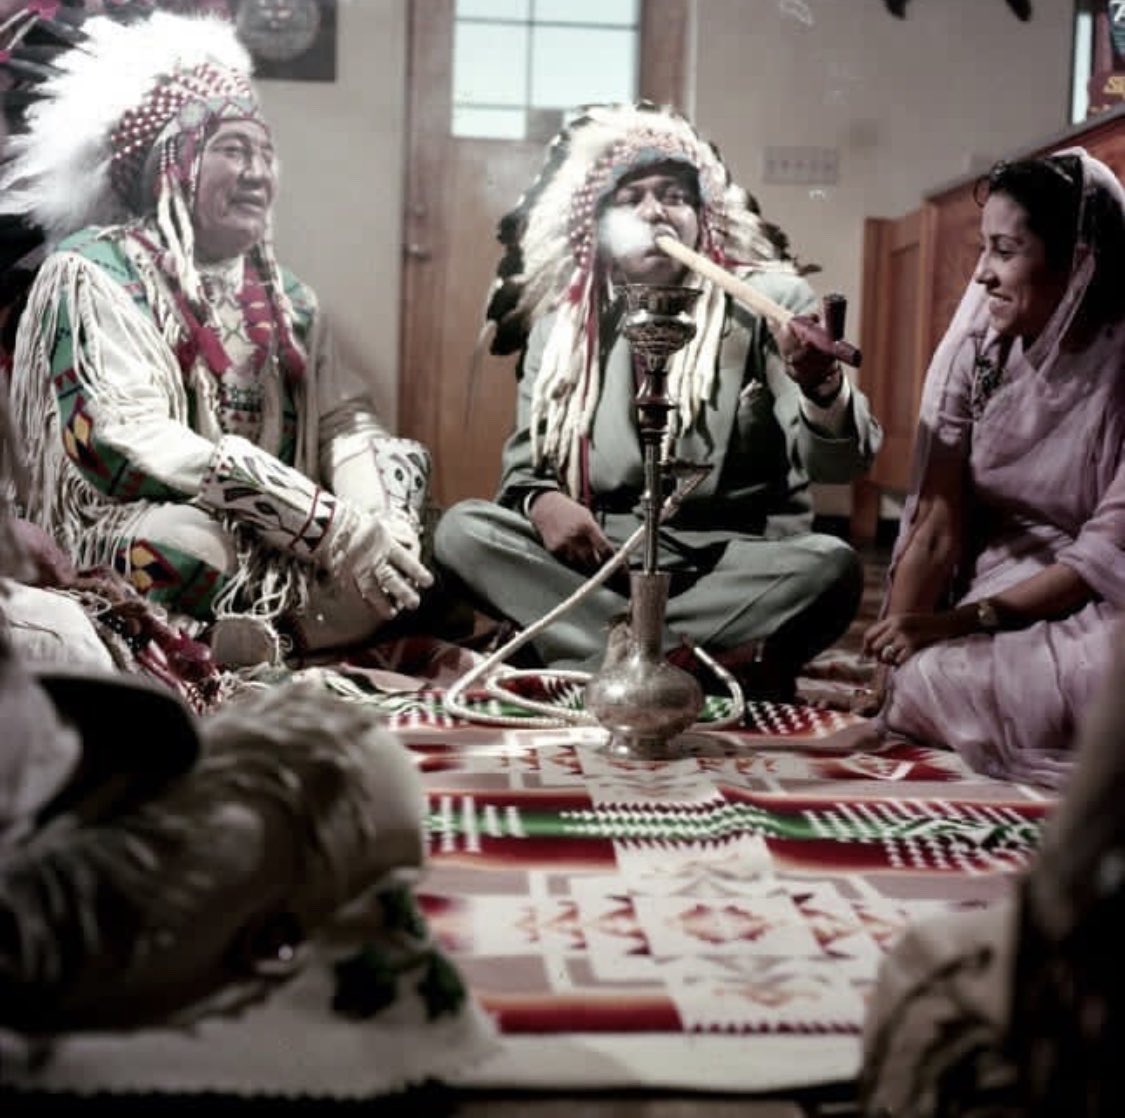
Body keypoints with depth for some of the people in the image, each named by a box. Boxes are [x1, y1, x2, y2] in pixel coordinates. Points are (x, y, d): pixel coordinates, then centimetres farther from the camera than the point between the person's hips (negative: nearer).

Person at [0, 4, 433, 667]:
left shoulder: (284, 294, 16)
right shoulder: (93, 272, -5)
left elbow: (345, 416, 6)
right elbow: (127, 436, -20)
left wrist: (373, 520, -19)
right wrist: (333, 525, -26)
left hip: (276, 543, 6)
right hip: (123, 534, -6)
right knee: (192, 542, -37)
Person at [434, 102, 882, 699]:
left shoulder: (769, 301, -1)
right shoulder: (560, 324, 9)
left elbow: (840, 462, -11)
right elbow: (524, 460, 12)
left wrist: (821, 385, -36)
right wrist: (540, 499, -14)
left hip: (736, 563, -2)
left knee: (830, 565, -30)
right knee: (462, 530, -20)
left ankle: (594, 658, -24)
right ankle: (702, 660, -28)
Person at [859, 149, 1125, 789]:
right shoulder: (978, 343, -3)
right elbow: (935, 522, -7)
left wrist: (969, 622, -23)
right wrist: (893, 657, -15)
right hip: (988, 582, 2)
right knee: (911, 674, -30)